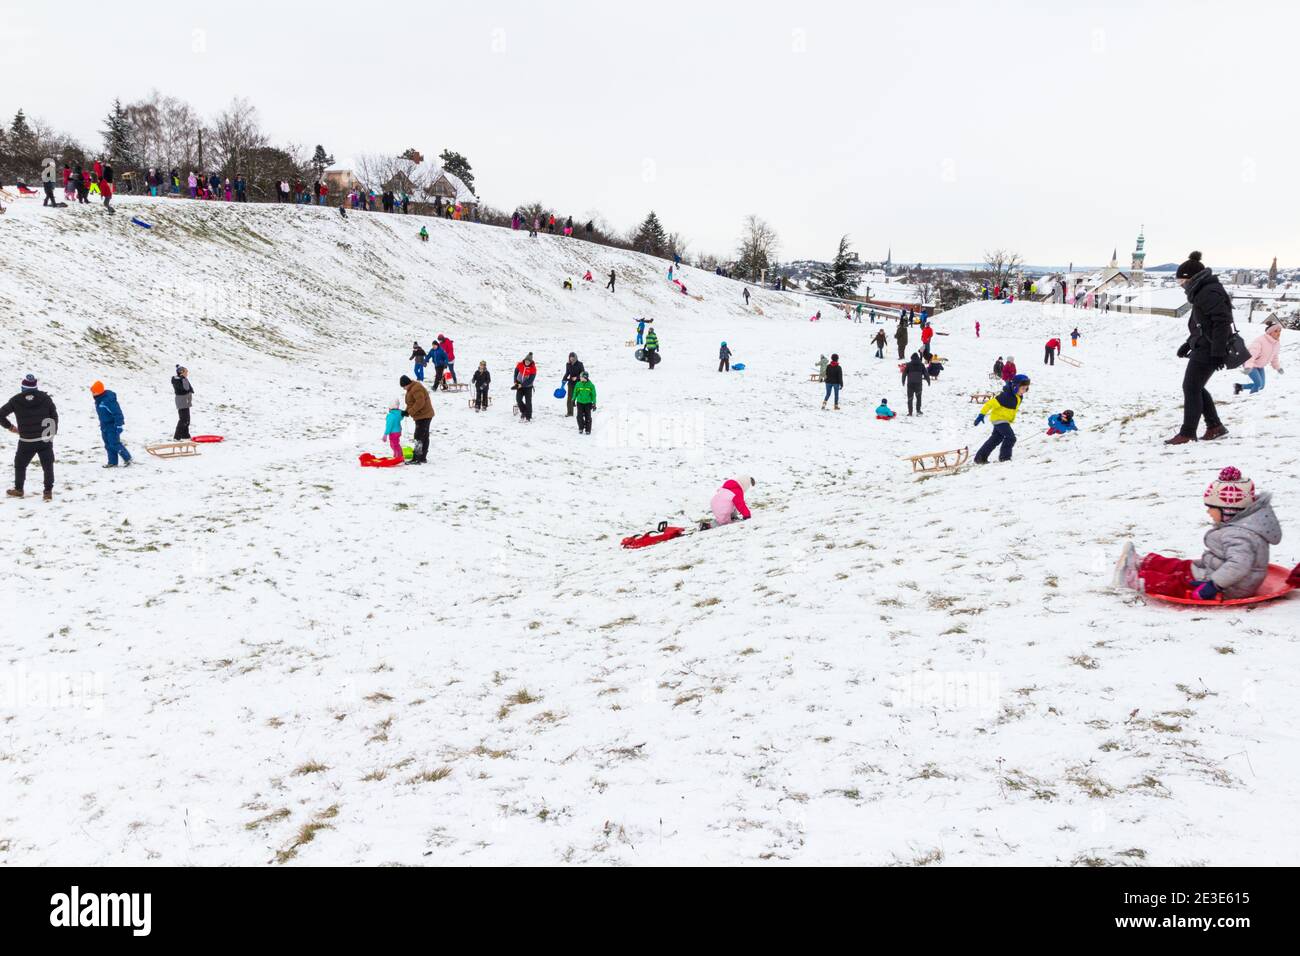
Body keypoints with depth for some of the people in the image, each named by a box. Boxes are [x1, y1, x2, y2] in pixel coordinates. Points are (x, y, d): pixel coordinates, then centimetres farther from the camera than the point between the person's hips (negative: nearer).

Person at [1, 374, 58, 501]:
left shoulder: (16, 400, -3)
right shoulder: (45, 398, -3)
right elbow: (54, 416, 1)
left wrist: (10, 427, 11)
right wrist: (53, 432, 13)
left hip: (26, 441, 0)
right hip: (45, 439, 0)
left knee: (20, 464, 20)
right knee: (48, 466, 7)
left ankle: (18, 489, 28)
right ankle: (48, 491, 4)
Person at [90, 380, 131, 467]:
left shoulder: (108, 399, -23)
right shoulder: (98, 400, 7)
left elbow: (117, 413, -23)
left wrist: (119, 426, -24)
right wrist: (102, 424, 25)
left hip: (112, 425, -9)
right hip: (104, 426, 9)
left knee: (115, 444, -11)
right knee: (108, 445, 9)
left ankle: (127, 458, 0)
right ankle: (112, 462, 14)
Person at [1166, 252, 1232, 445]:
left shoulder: (1210, 293, -18)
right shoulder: (1202, 292, 14)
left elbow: (1222, 323, -23)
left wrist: (1218, 353, -25)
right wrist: (1188, 344, 24)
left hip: (1207, 350, -10)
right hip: (1203, 347, 10)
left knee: (1191, 388, -6)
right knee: (1196, 387, 15)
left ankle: (1187, 433, -3)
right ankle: (1215, 426, 22)